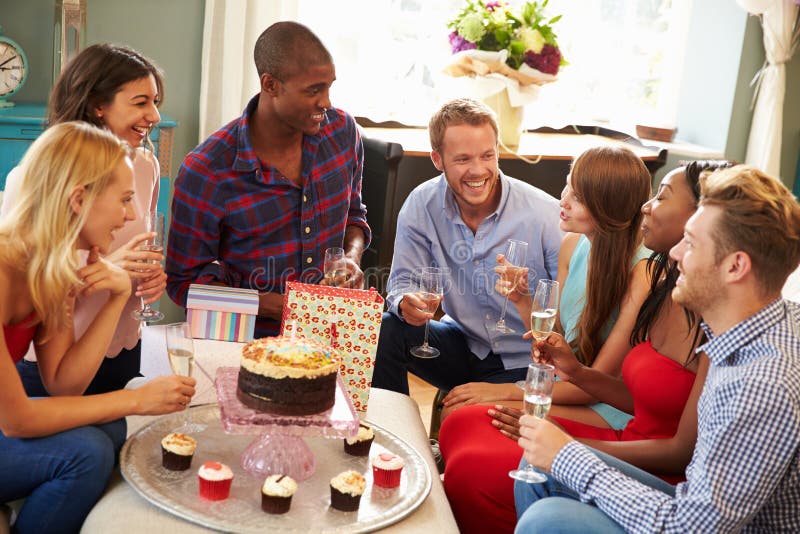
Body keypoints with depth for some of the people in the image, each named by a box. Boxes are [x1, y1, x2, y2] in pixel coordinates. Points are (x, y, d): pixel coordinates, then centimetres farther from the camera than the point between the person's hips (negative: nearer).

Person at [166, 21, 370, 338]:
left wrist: (352, 257, -3)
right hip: (251, 337, -3)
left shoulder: (342, 130, 1)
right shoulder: (206, 173, -14)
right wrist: (269, 306, -18)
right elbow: (184, 281, -5)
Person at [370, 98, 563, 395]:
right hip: (465, 345, 4)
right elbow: (404, 280, -2)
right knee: (383, 332, -18)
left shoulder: (545, 215, -18)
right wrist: (406, 303, -27)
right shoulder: (421, 206, -8)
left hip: (525, 362, -4)